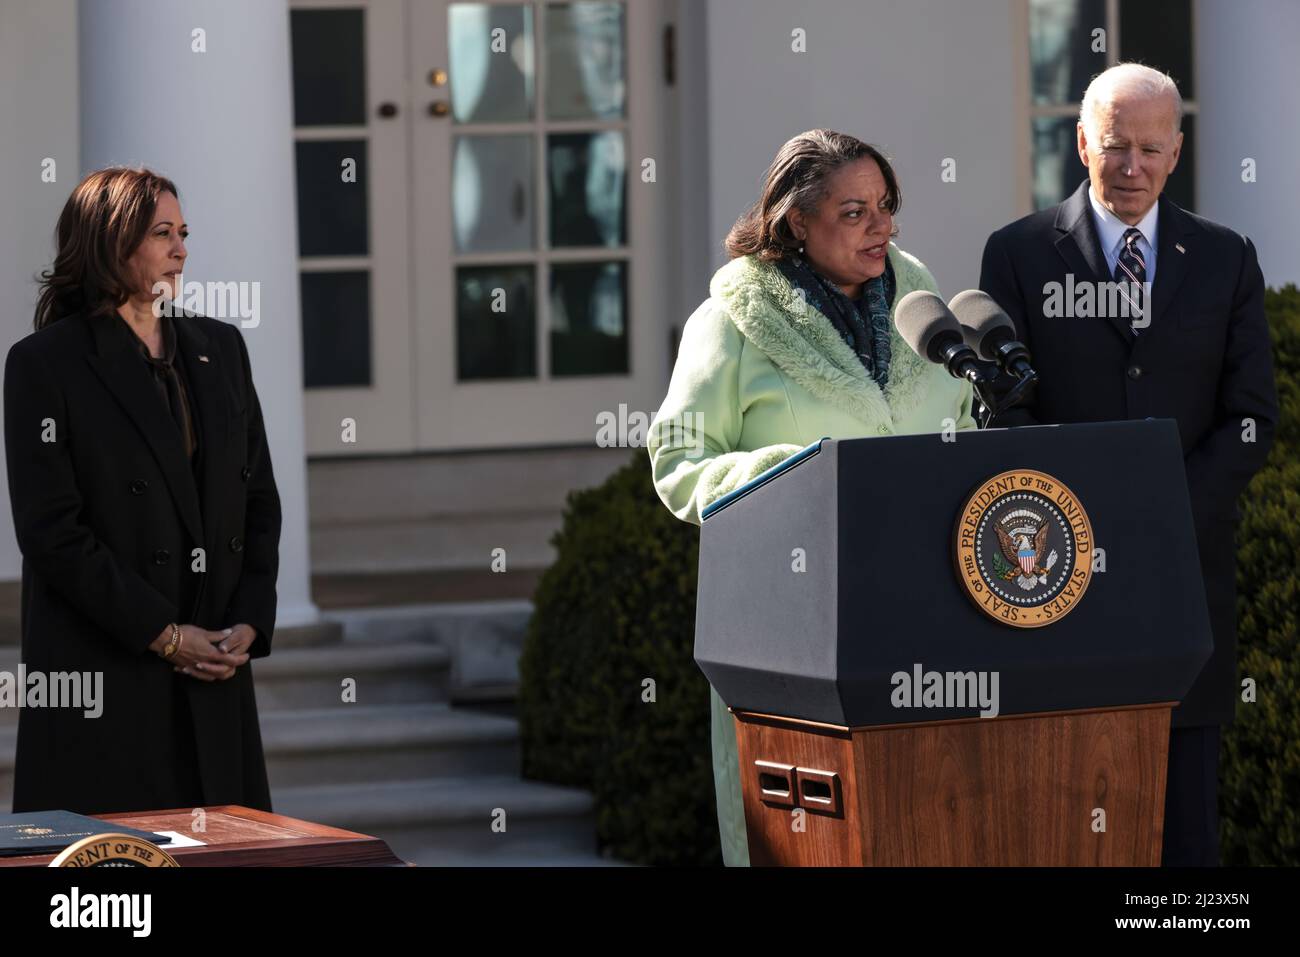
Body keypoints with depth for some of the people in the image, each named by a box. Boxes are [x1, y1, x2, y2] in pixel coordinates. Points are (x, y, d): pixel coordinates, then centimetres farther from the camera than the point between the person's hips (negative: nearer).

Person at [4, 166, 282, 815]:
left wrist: (250, 622, -1)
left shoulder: (218, 349, 13)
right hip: (103, 675, -5)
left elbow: (259, 499, 14)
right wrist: (163, 634, -13)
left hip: (215, 668, 5)